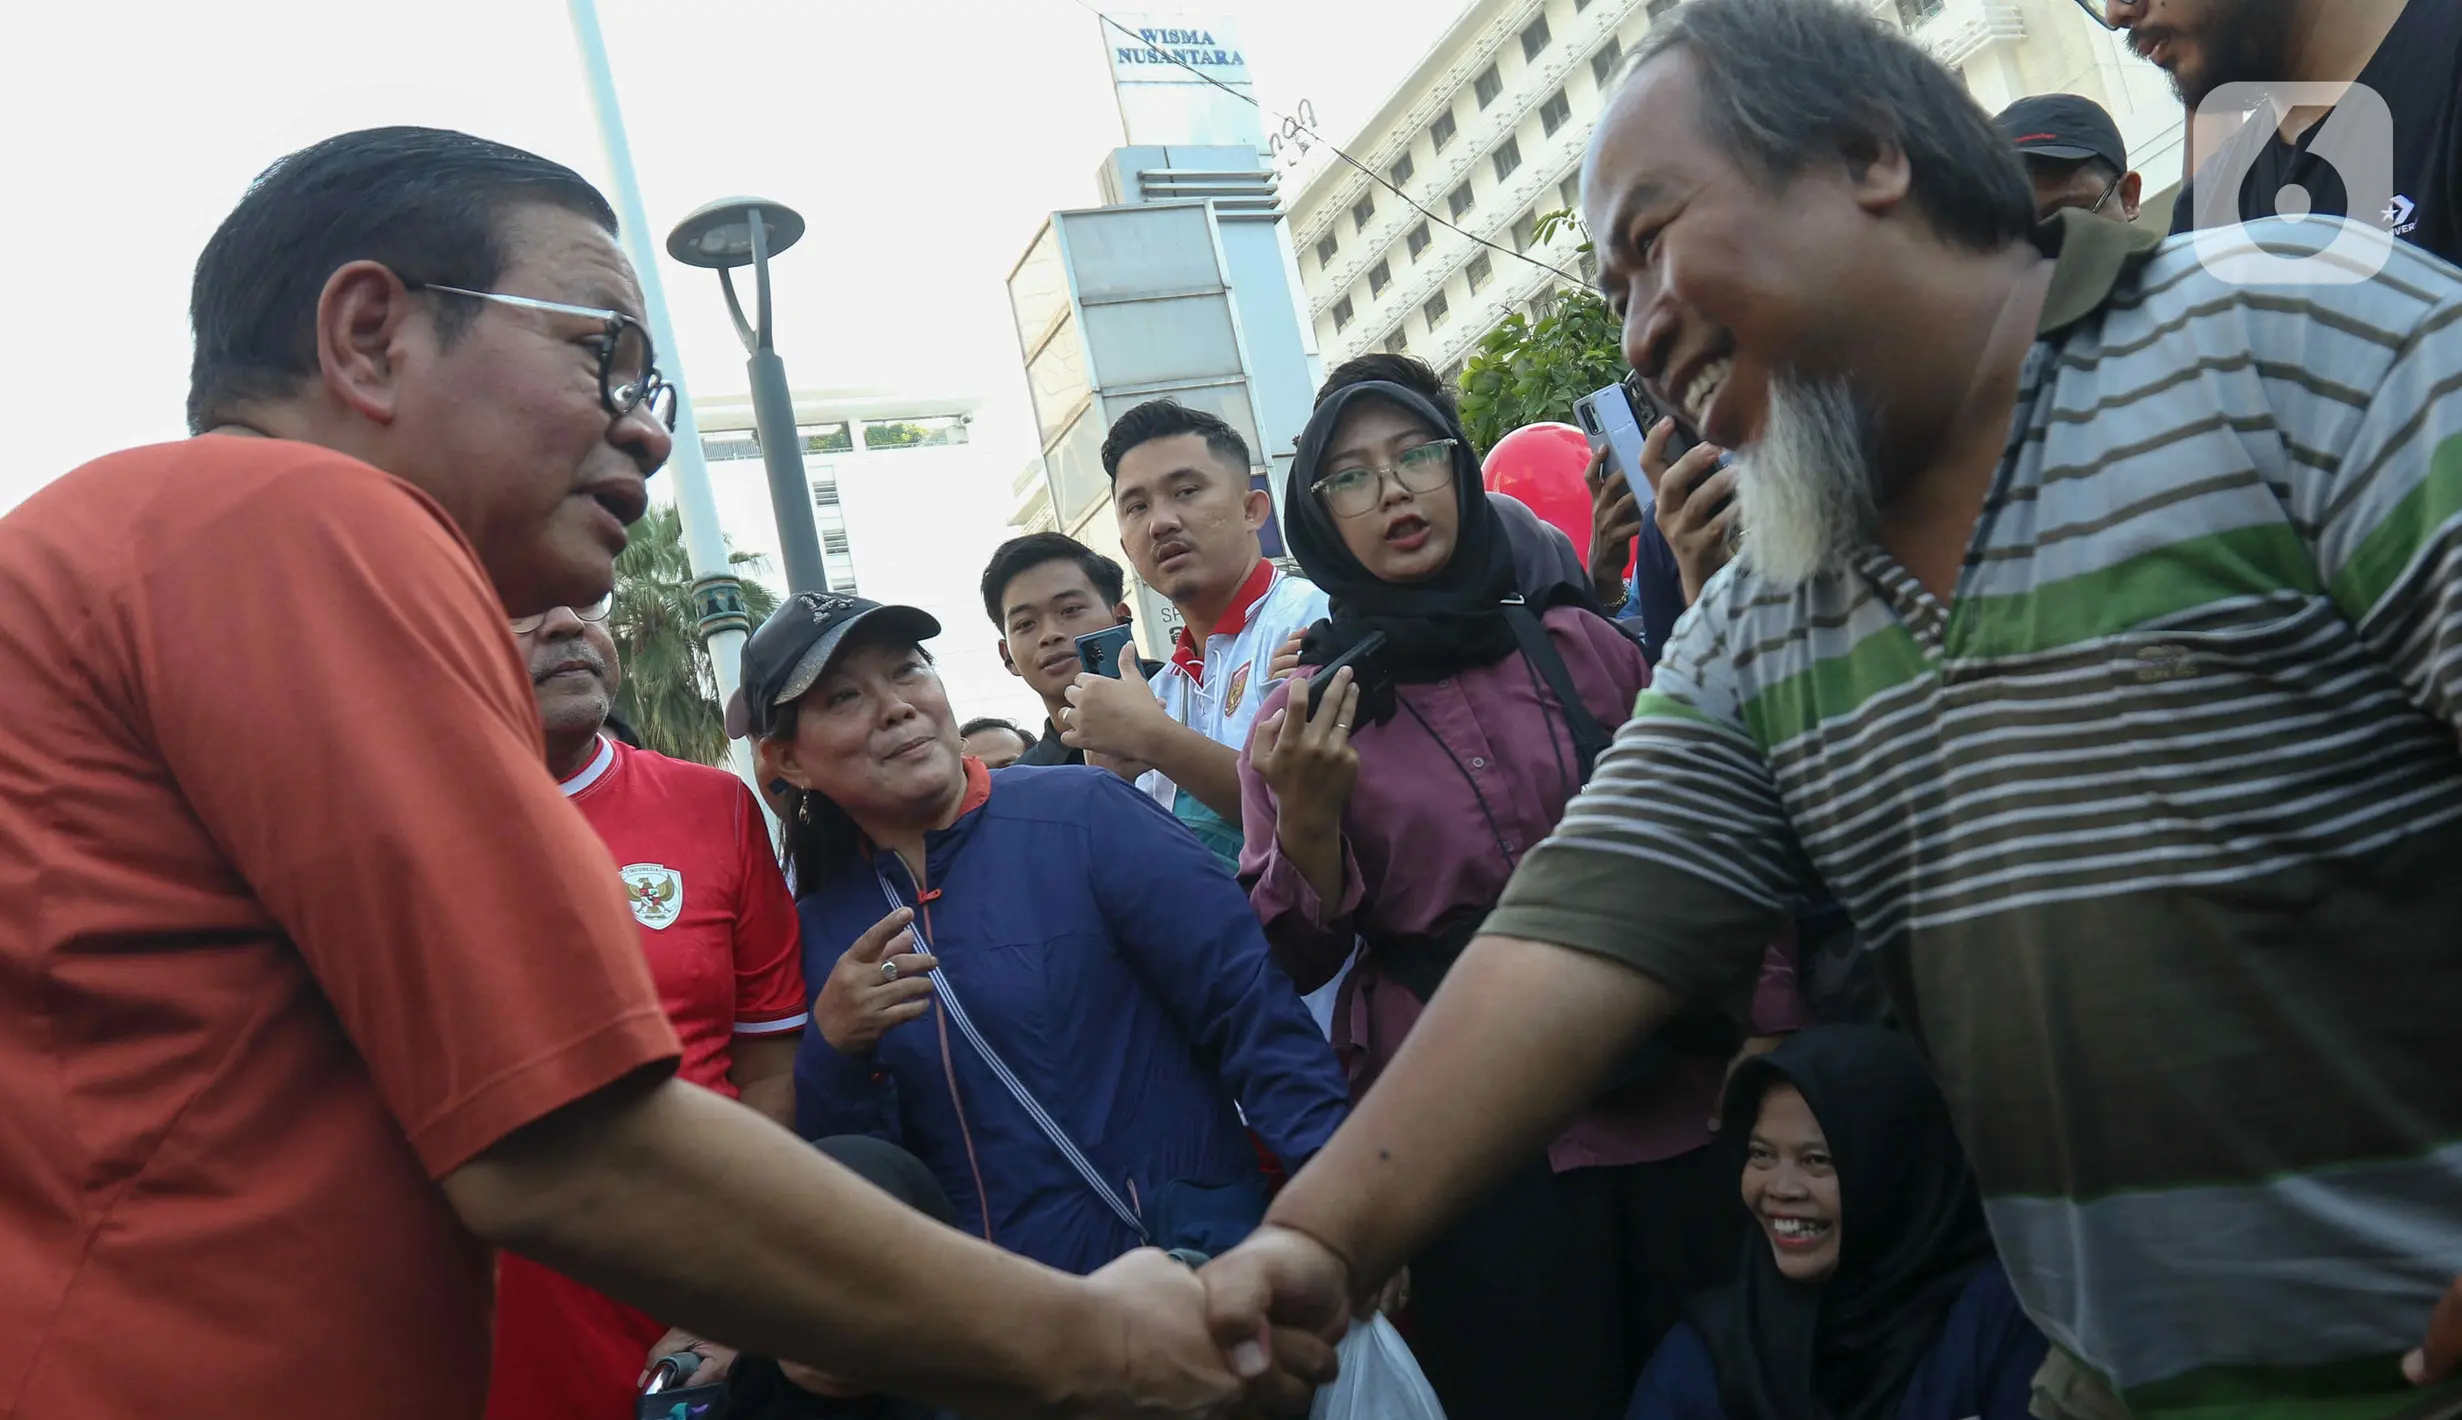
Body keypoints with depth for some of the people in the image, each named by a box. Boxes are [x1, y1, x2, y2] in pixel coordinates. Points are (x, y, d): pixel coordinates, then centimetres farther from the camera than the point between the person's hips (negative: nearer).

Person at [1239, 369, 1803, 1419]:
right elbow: (1299, 963, 1)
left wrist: (1769, 1053, 4)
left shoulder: (1582, 645, 4)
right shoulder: (1302, 714, 2)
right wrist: (1307, 822, -17)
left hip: (1670, 1106, 2)